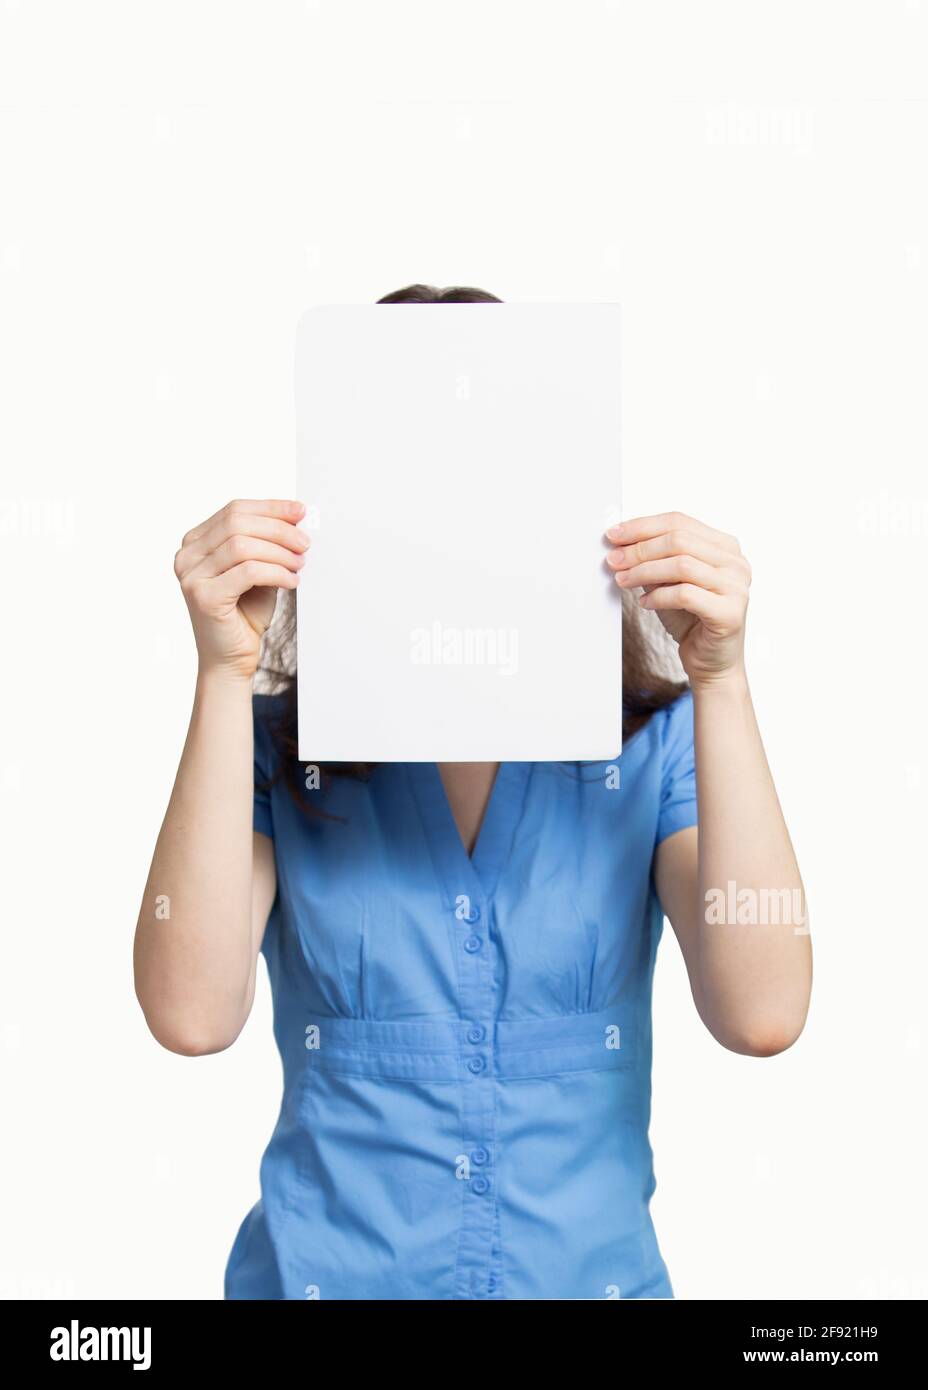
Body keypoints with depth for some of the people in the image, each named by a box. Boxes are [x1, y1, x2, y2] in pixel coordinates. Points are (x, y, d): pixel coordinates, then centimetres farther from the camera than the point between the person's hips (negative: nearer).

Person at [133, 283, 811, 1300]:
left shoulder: (654, 741, -8)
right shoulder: (275, 745, -8)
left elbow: (761, 1015, -20)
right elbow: (192, 1014, -22)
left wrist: (721, 677, -25)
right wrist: (225, 673, -24)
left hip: (592, 1265, 1)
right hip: (325, 1266, 0)